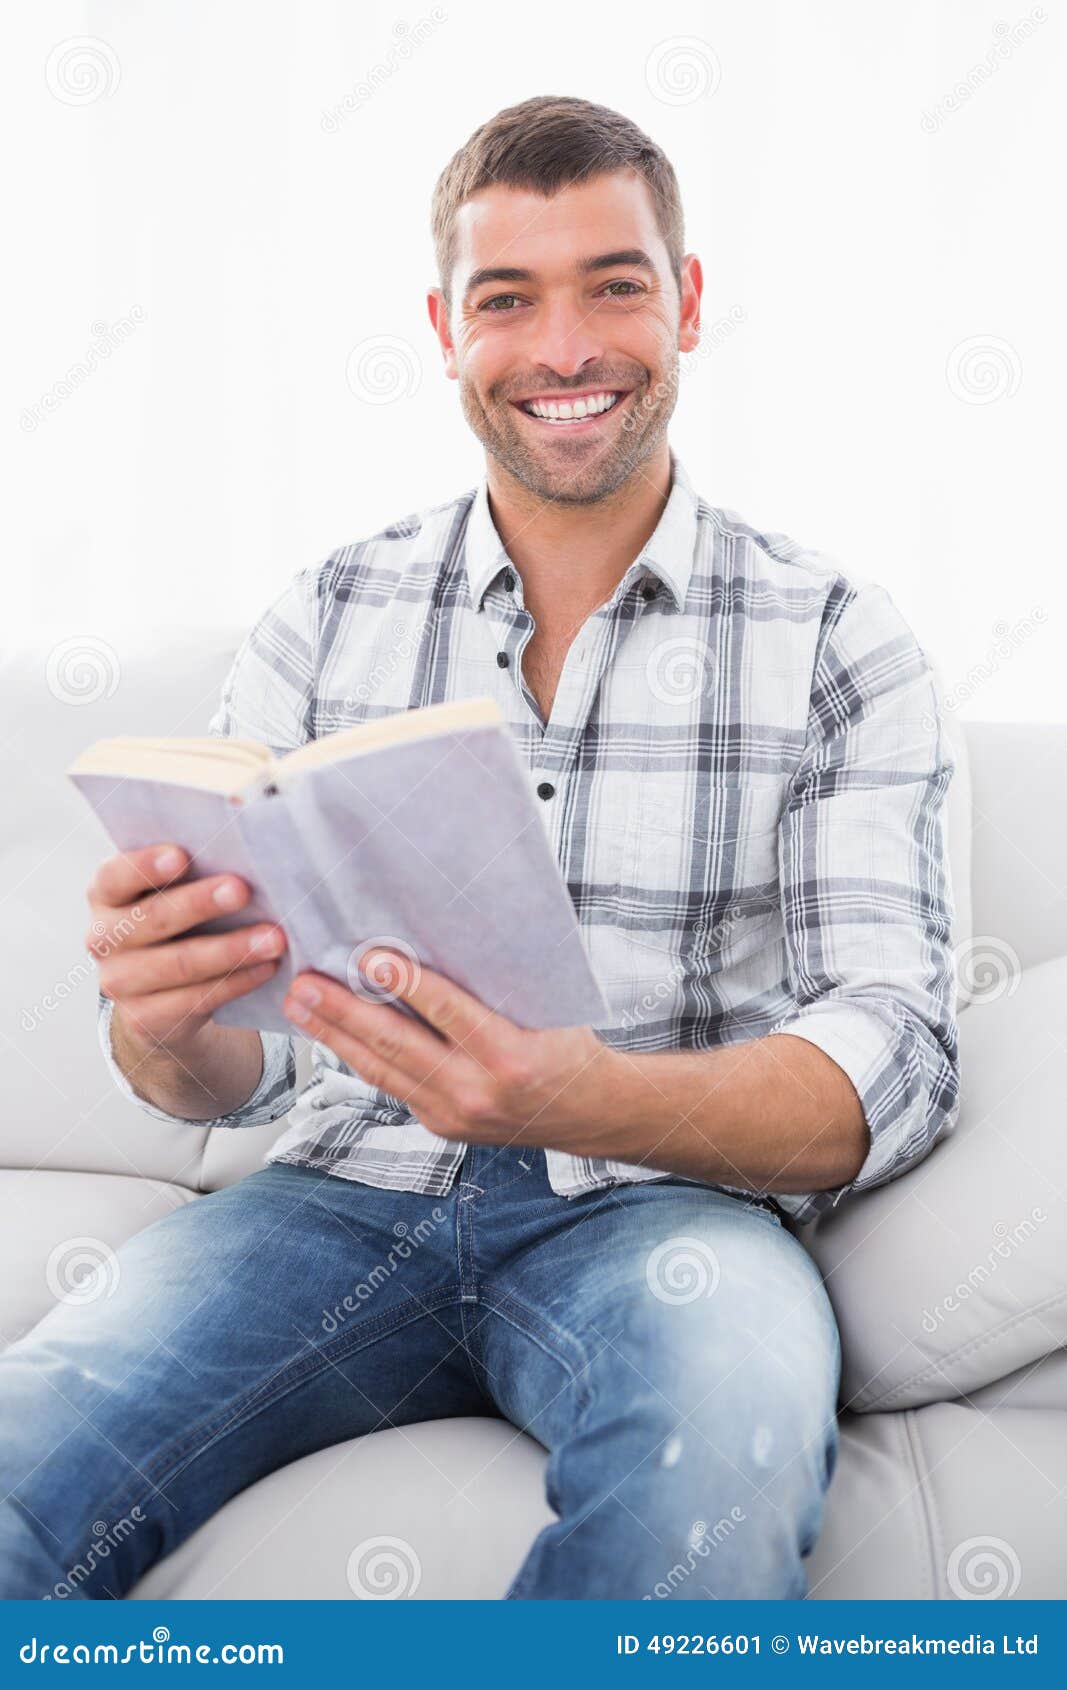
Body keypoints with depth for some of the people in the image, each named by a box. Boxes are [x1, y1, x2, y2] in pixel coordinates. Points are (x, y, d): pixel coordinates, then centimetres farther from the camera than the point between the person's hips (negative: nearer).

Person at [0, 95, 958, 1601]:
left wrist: (587, 1099, -26)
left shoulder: (839, 644, 4)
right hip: (354, 1194, 1)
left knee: (725, 1440, -36)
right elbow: (235, 1069, 8)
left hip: (666, 1201, 0)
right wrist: (164, 1032, -19)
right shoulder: (328, 622, 10)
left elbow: (891, 1059, -6)